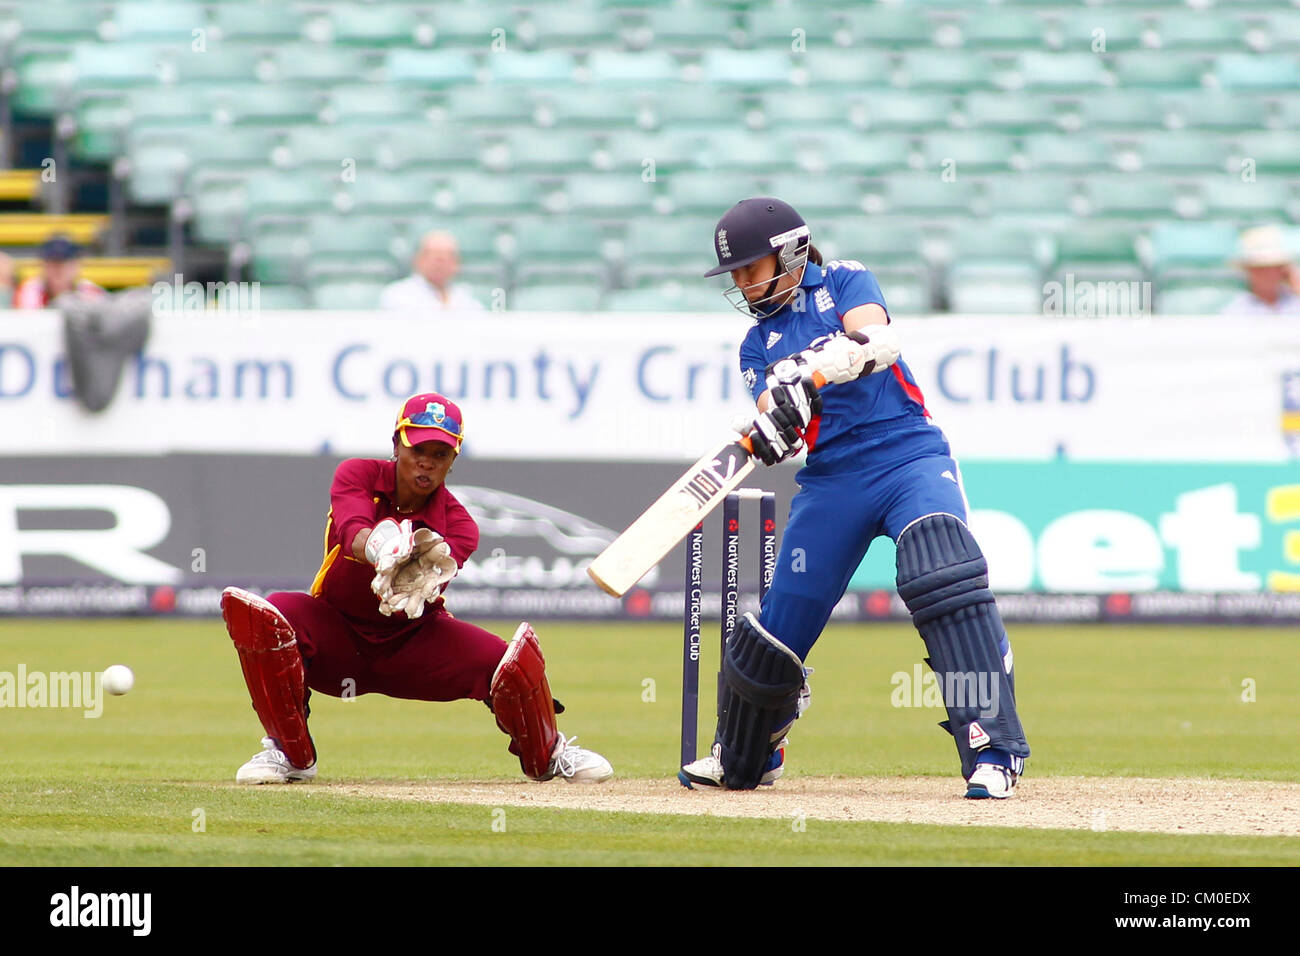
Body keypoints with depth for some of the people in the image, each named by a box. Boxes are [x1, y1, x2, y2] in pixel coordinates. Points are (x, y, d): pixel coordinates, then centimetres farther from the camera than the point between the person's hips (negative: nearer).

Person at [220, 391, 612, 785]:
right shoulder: (357, 476, -12)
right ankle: (292, 753, -12)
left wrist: (418, 585, -58)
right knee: (263, 616, -32)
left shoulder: (457, 523, -12)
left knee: (513, 660, -25)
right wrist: (381, 548, -59)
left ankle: (548, 756, 11)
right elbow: (352, 531, -35)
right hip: (337, 638, 0)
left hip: (412, 642, 0)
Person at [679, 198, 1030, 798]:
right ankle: (743, 759, 32)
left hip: (910, 457, -4)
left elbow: (877, 339, -17)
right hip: (830, 479, 4)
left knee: (946, 582, -27)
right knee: (781, 622, 5)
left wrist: (816, 370, -34)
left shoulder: (843, 282, 5)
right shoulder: (760, 343, 16)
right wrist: (765, 431, -27)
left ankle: (992, 749, -28)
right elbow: (775, 412, -3)